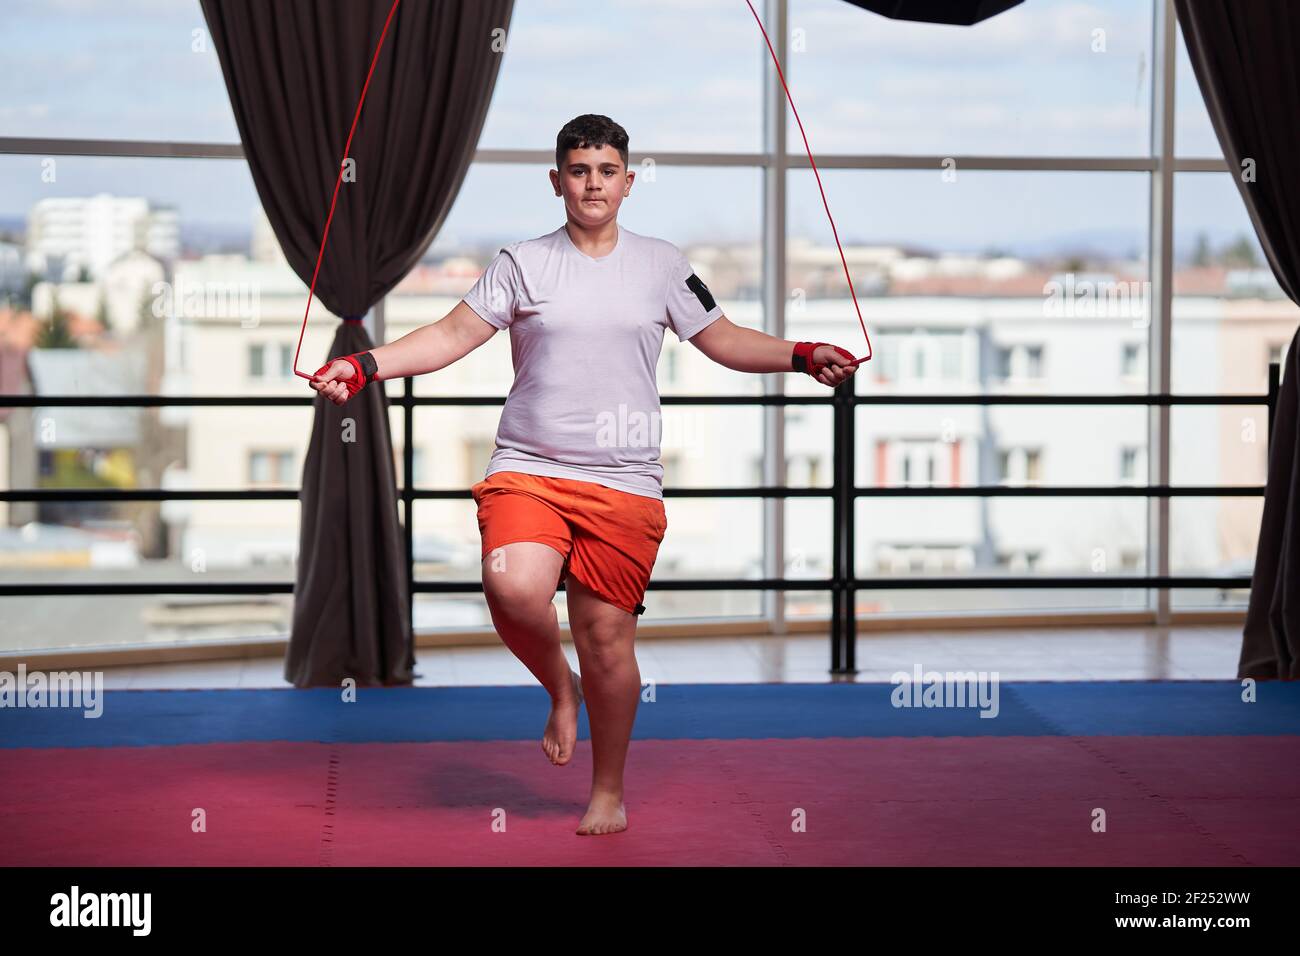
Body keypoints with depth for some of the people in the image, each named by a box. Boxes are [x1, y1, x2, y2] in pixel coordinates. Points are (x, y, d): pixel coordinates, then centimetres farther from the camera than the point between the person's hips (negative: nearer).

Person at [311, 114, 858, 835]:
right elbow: (454, 334, 4)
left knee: (607, 635, 0)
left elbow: (722, 341, 16)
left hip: (625, 483, 1)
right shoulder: (522, 263, 7)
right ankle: (559, 687, 8)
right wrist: (365, 365, -8)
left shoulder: (661, 264, 10)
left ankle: (609, 792, 20)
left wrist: (803, 357, 3)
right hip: (527, 469, 0)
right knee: (513, 591, -27)